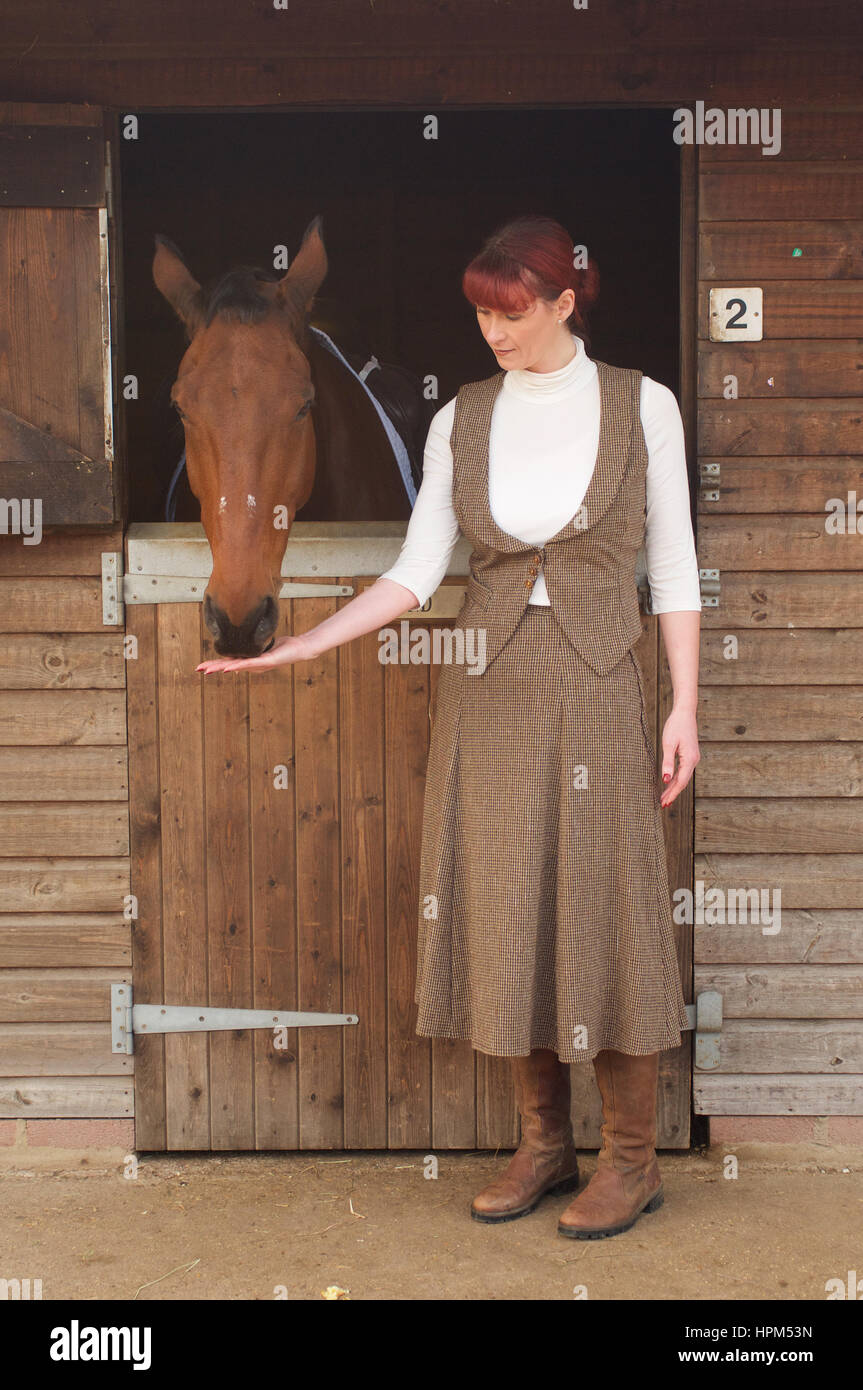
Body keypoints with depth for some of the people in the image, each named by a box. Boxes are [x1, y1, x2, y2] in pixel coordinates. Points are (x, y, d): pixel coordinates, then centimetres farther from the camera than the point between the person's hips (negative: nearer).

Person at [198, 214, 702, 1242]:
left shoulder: (641, 405, 0)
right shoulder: (461, 422, 6)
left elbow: (672, 566, 0)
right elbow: (415, 572, 2)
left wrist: (684, 707, -5)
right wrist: (304, 644, -10)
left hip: (596, 693, -3)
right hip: (487, 693, 3)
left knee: (601, 913, -1)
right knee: (504, 915, 5)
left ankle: (632, 1160, 14)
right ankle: (544, 1146, 20)